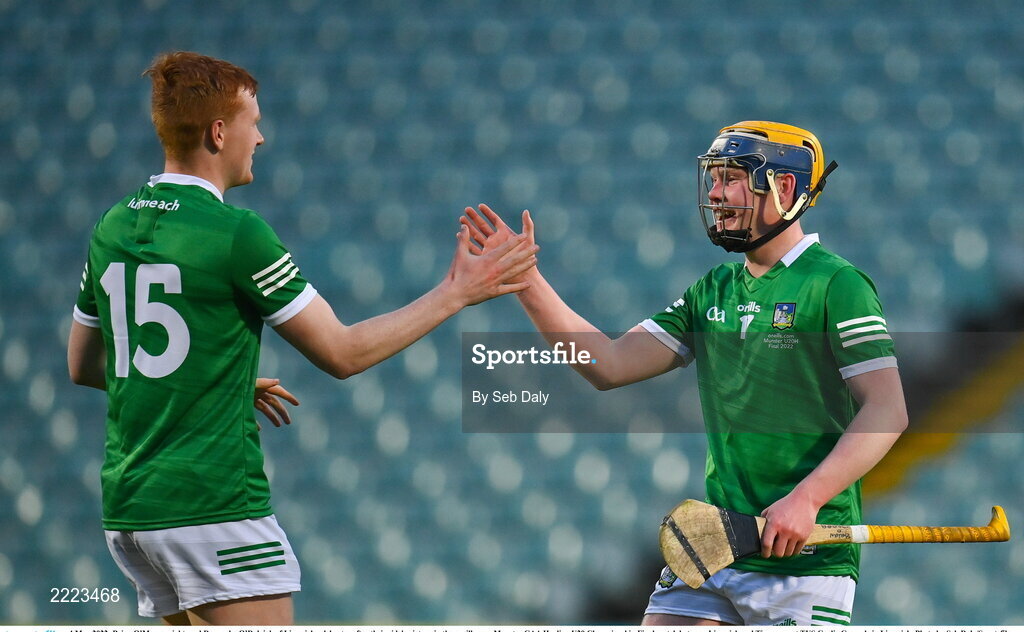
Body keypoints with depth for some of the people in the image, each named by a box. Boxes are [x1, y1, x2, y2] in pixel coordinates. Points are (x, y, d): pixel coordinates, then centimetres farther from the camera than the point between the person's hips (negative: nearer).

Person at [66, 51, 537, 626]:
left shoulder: (112, 229, 10)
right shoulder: (235, 234, -12)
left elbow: (83, 365, 21)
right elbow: (343, 353, -6)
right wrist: (455, 294, 3)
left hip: (128, 510, 8)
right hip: (214, 508, -8)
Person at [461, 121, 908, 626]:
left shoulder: (837, 286, -6)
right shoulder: (711, 292, 15)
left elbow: (888, 412, -13)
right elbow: (611, 366, 9)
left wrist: (805, 499, -23)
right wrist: (527, 281, 1)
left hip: (805, 555, -6)